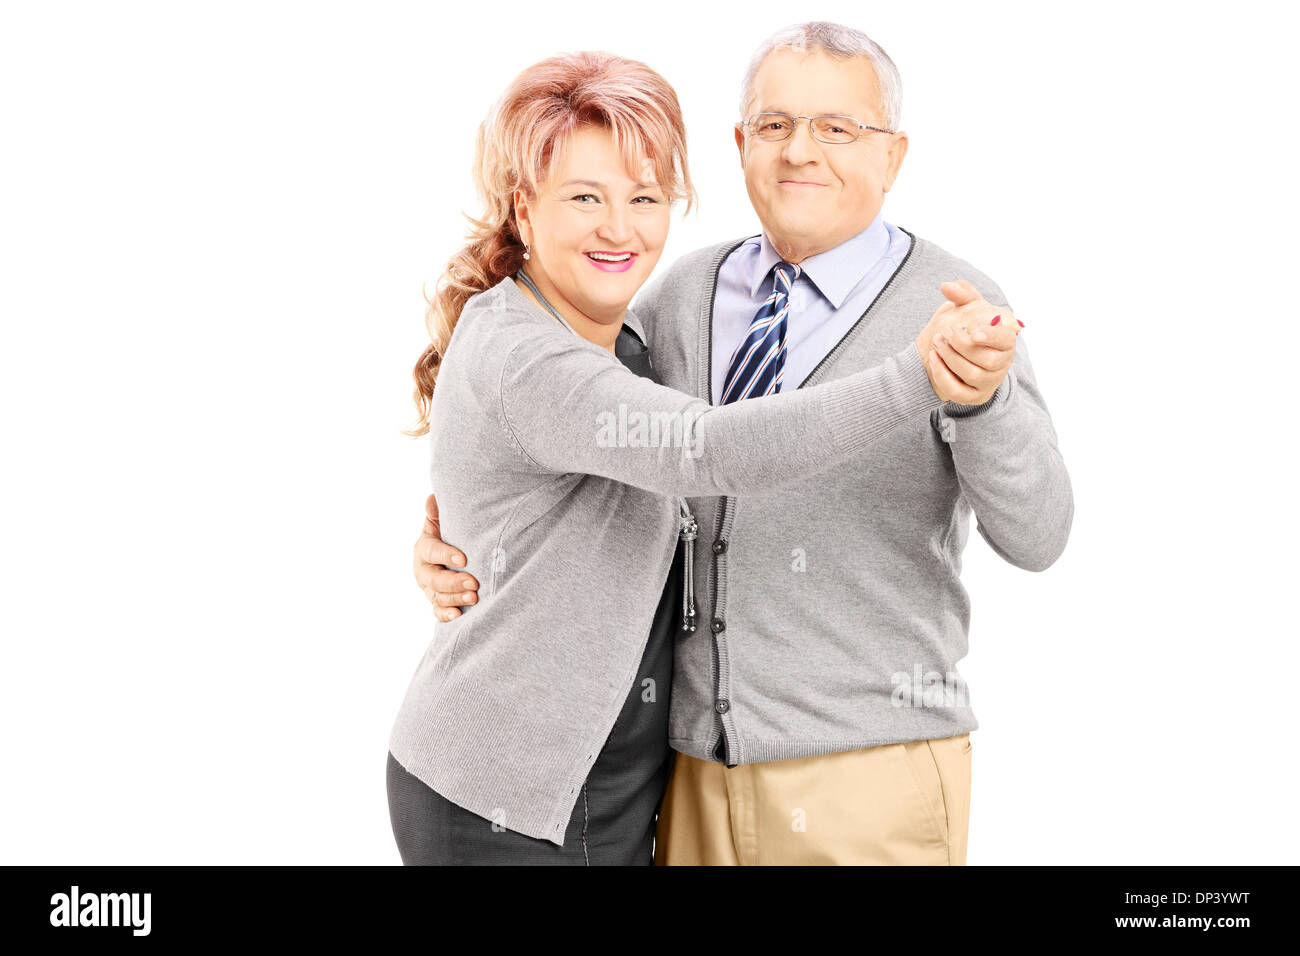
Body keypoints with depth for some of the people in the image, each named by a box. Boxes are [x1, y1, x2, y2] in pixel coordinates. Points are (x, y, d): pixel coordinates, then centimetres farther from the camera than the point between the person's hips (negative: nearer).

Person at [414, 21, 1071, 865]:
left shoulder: (955, 311, -8)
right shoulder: (684, 295, 5)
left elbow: (1035, 536, -17)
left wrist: (983, 392, -35)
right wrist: (457, 540, -3)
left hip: (869, 779, -4)